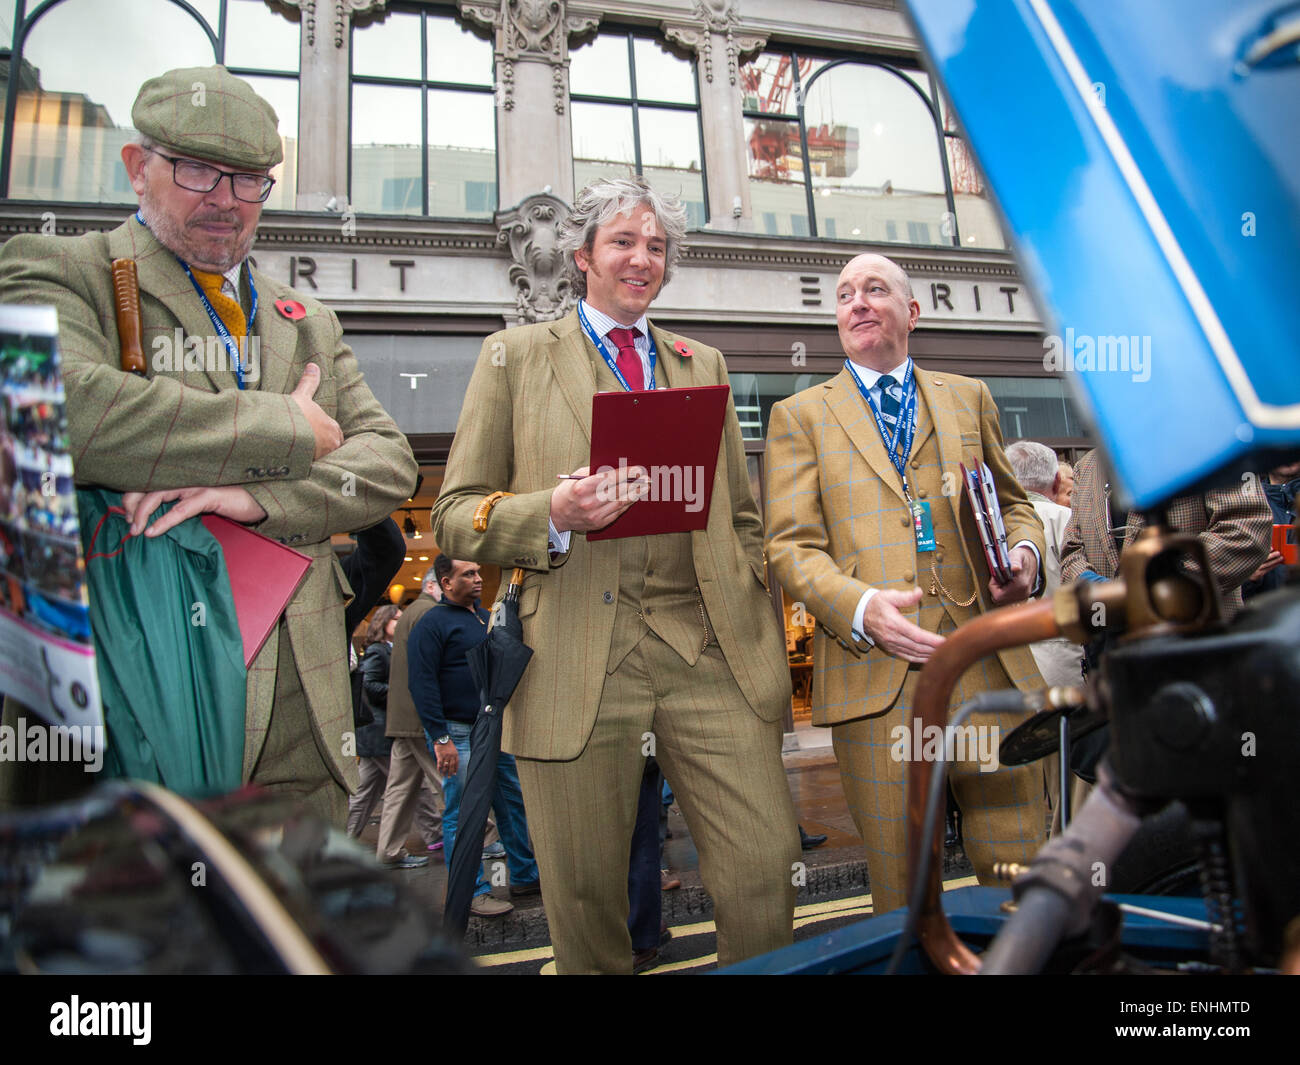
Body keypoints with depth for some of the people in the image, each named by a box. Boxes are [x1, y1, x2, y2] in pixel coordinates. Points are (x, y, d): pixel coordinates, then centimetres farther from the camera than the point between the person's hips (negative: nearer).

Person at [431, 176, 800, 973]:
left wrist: (763, 641, 8)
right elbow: (455, 516, 5)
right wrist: (552, 513, -14)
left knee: (767, 864, -1)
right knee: (586, 897, 7)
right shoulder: (517, 354, 10)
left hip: (708, 651, 3)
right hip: (578, 661, -2)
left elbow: (744, 517, 18)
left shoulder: (703, 364, 19)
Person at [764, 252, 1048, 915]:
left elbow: (1011, 501, 25)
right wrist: (861, 608, -18)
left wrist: (1025, 549, 1)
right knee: (905, 903, 7)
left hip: (991, 664, 3)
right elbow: (791, 546, 0)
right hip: (877, 677, -2)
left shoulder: (968, 398, 18)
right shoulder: (799, 416, 9)